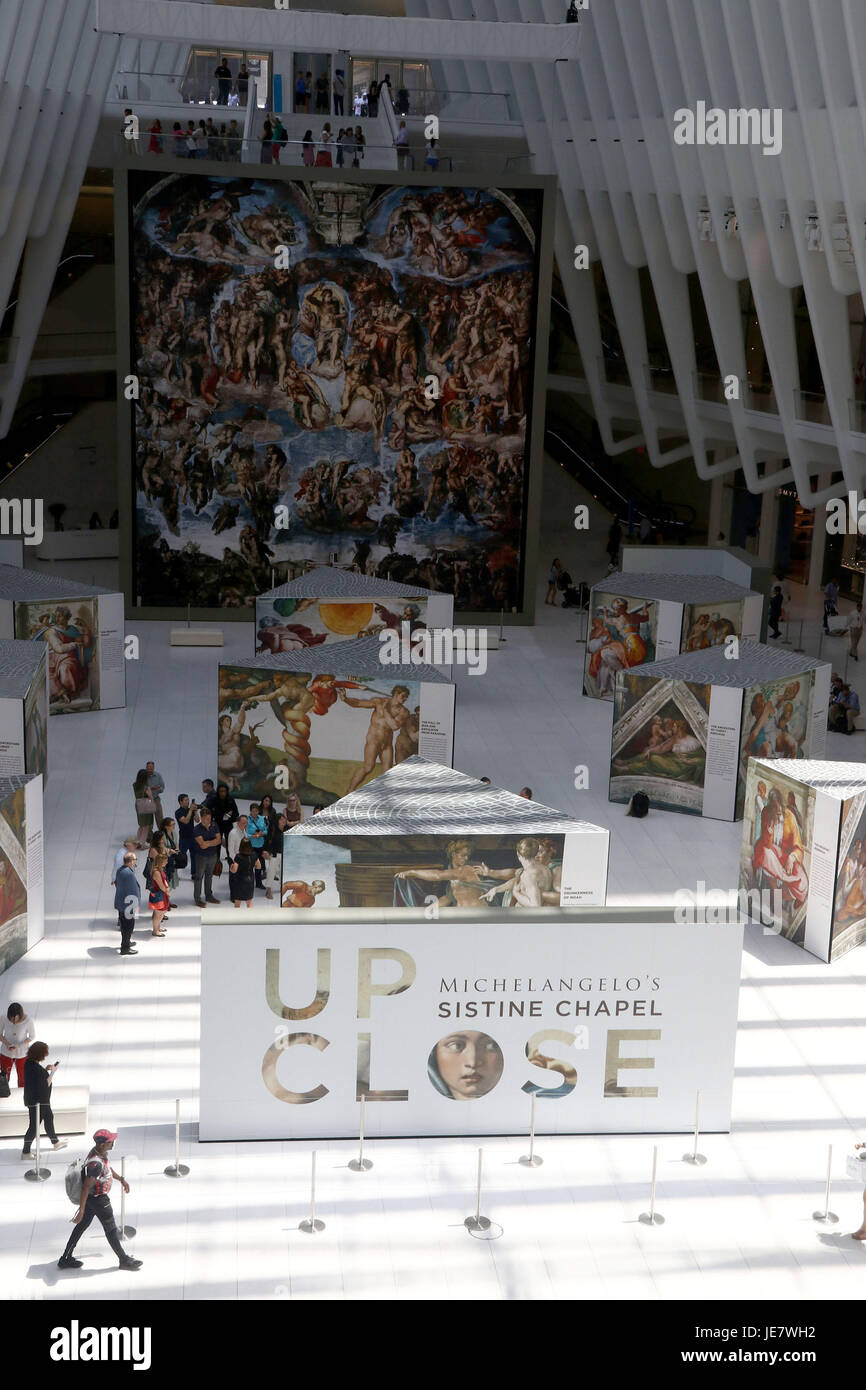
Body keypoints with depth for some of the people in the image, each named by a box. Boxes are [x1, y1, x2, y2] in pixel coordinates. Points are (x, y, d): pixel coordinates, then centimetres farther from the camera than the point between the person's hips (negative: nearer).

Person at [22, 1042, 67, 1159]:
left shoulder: (29, 1063, -2)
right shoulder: (36, 1069, -30)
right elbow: (46, 1084, -22)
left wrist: (46, 1069, 3)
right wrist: (52, 1072, -13)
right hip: (37, 1101, -10)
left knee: (49, 1117, 24)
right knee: (34, 1125, 3)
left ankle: (56, 1142, 41)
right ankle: (25, 1152, 14)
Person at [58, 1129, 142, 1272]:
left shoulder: (99, 1151, -5)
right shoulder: (96, 1163, -34)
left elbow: (108, 1168, 16)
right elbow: (86, 1187, -32)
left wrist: (121, 1179, 25)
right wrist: (81, 1210, -30)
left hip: (92, 1197, 9)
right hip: (98, 1200, -9)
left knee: (83, 1224, 19)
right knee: (111, 1229, 7)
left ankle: (66, 1259, 28)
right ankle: (124, 1260, 24)